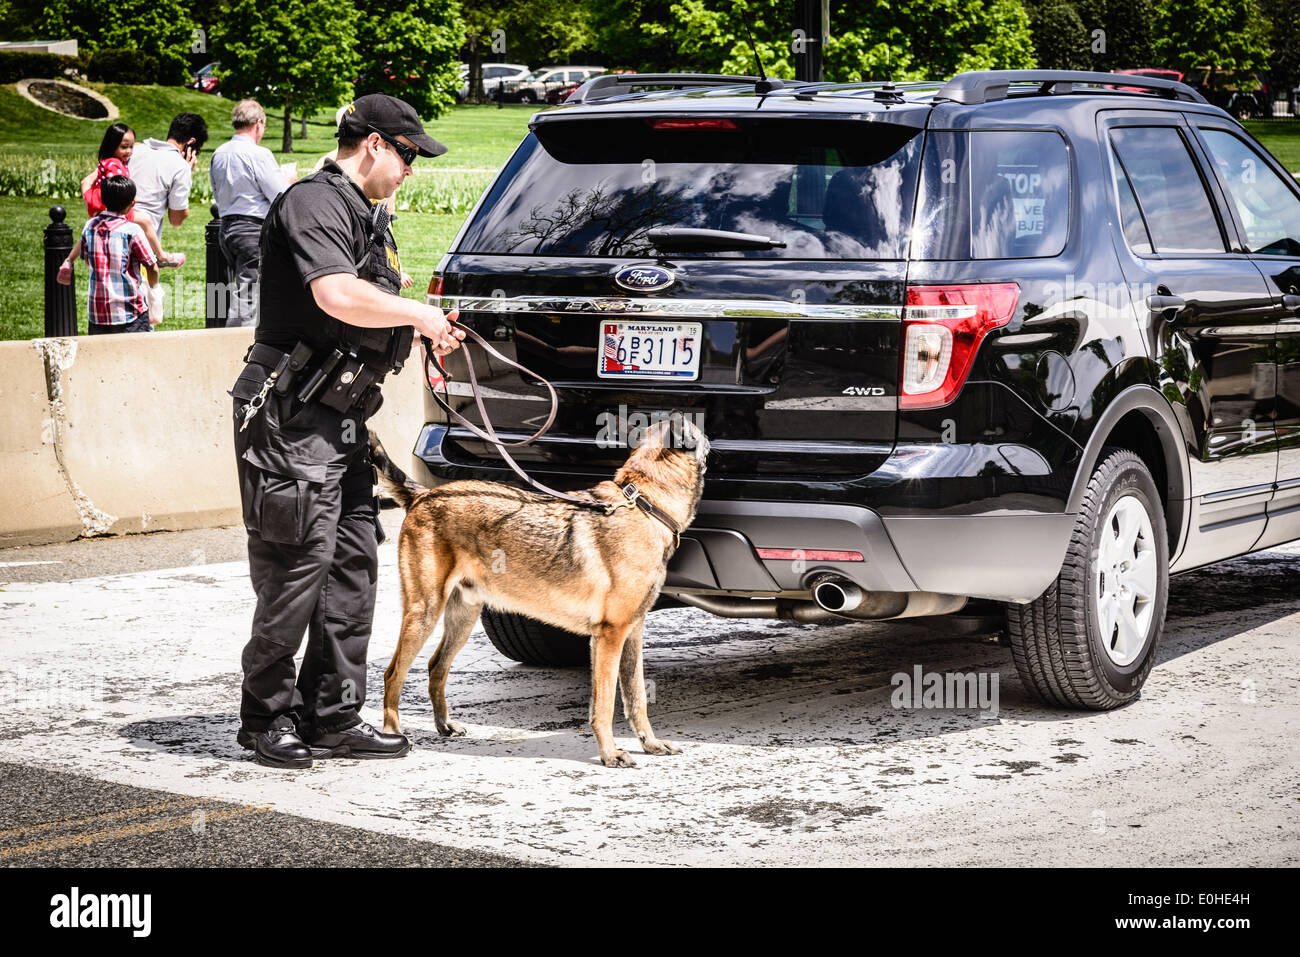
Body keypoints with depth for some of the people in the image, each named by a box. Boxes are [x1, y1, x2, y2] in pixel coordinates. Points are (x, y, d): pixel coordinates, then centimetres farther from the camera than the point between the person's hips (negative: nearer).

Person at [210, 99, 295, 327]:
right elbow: (282, 197, -13)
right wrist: (288, 182, 8)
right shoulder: (259, 154, -13)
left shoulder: (219, 154, 10)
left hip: (226, 228, 8)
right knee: (249, 292, -7)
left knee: (244, 287, 15)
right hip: (254, 231, -8)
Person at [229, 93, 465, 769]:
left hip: (342, 417, 10)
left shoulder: (367, 217, 22)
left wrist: (427, 332, 12)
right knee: (300, 561, -8)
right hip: (292, 415, -10)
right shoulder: (314, 203, -11)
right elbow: (338, 297, -26)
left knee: (353, 562, 8)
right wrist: (417, 313, -13)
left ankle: (332, 717, 13)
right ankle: (267, 718, 3)